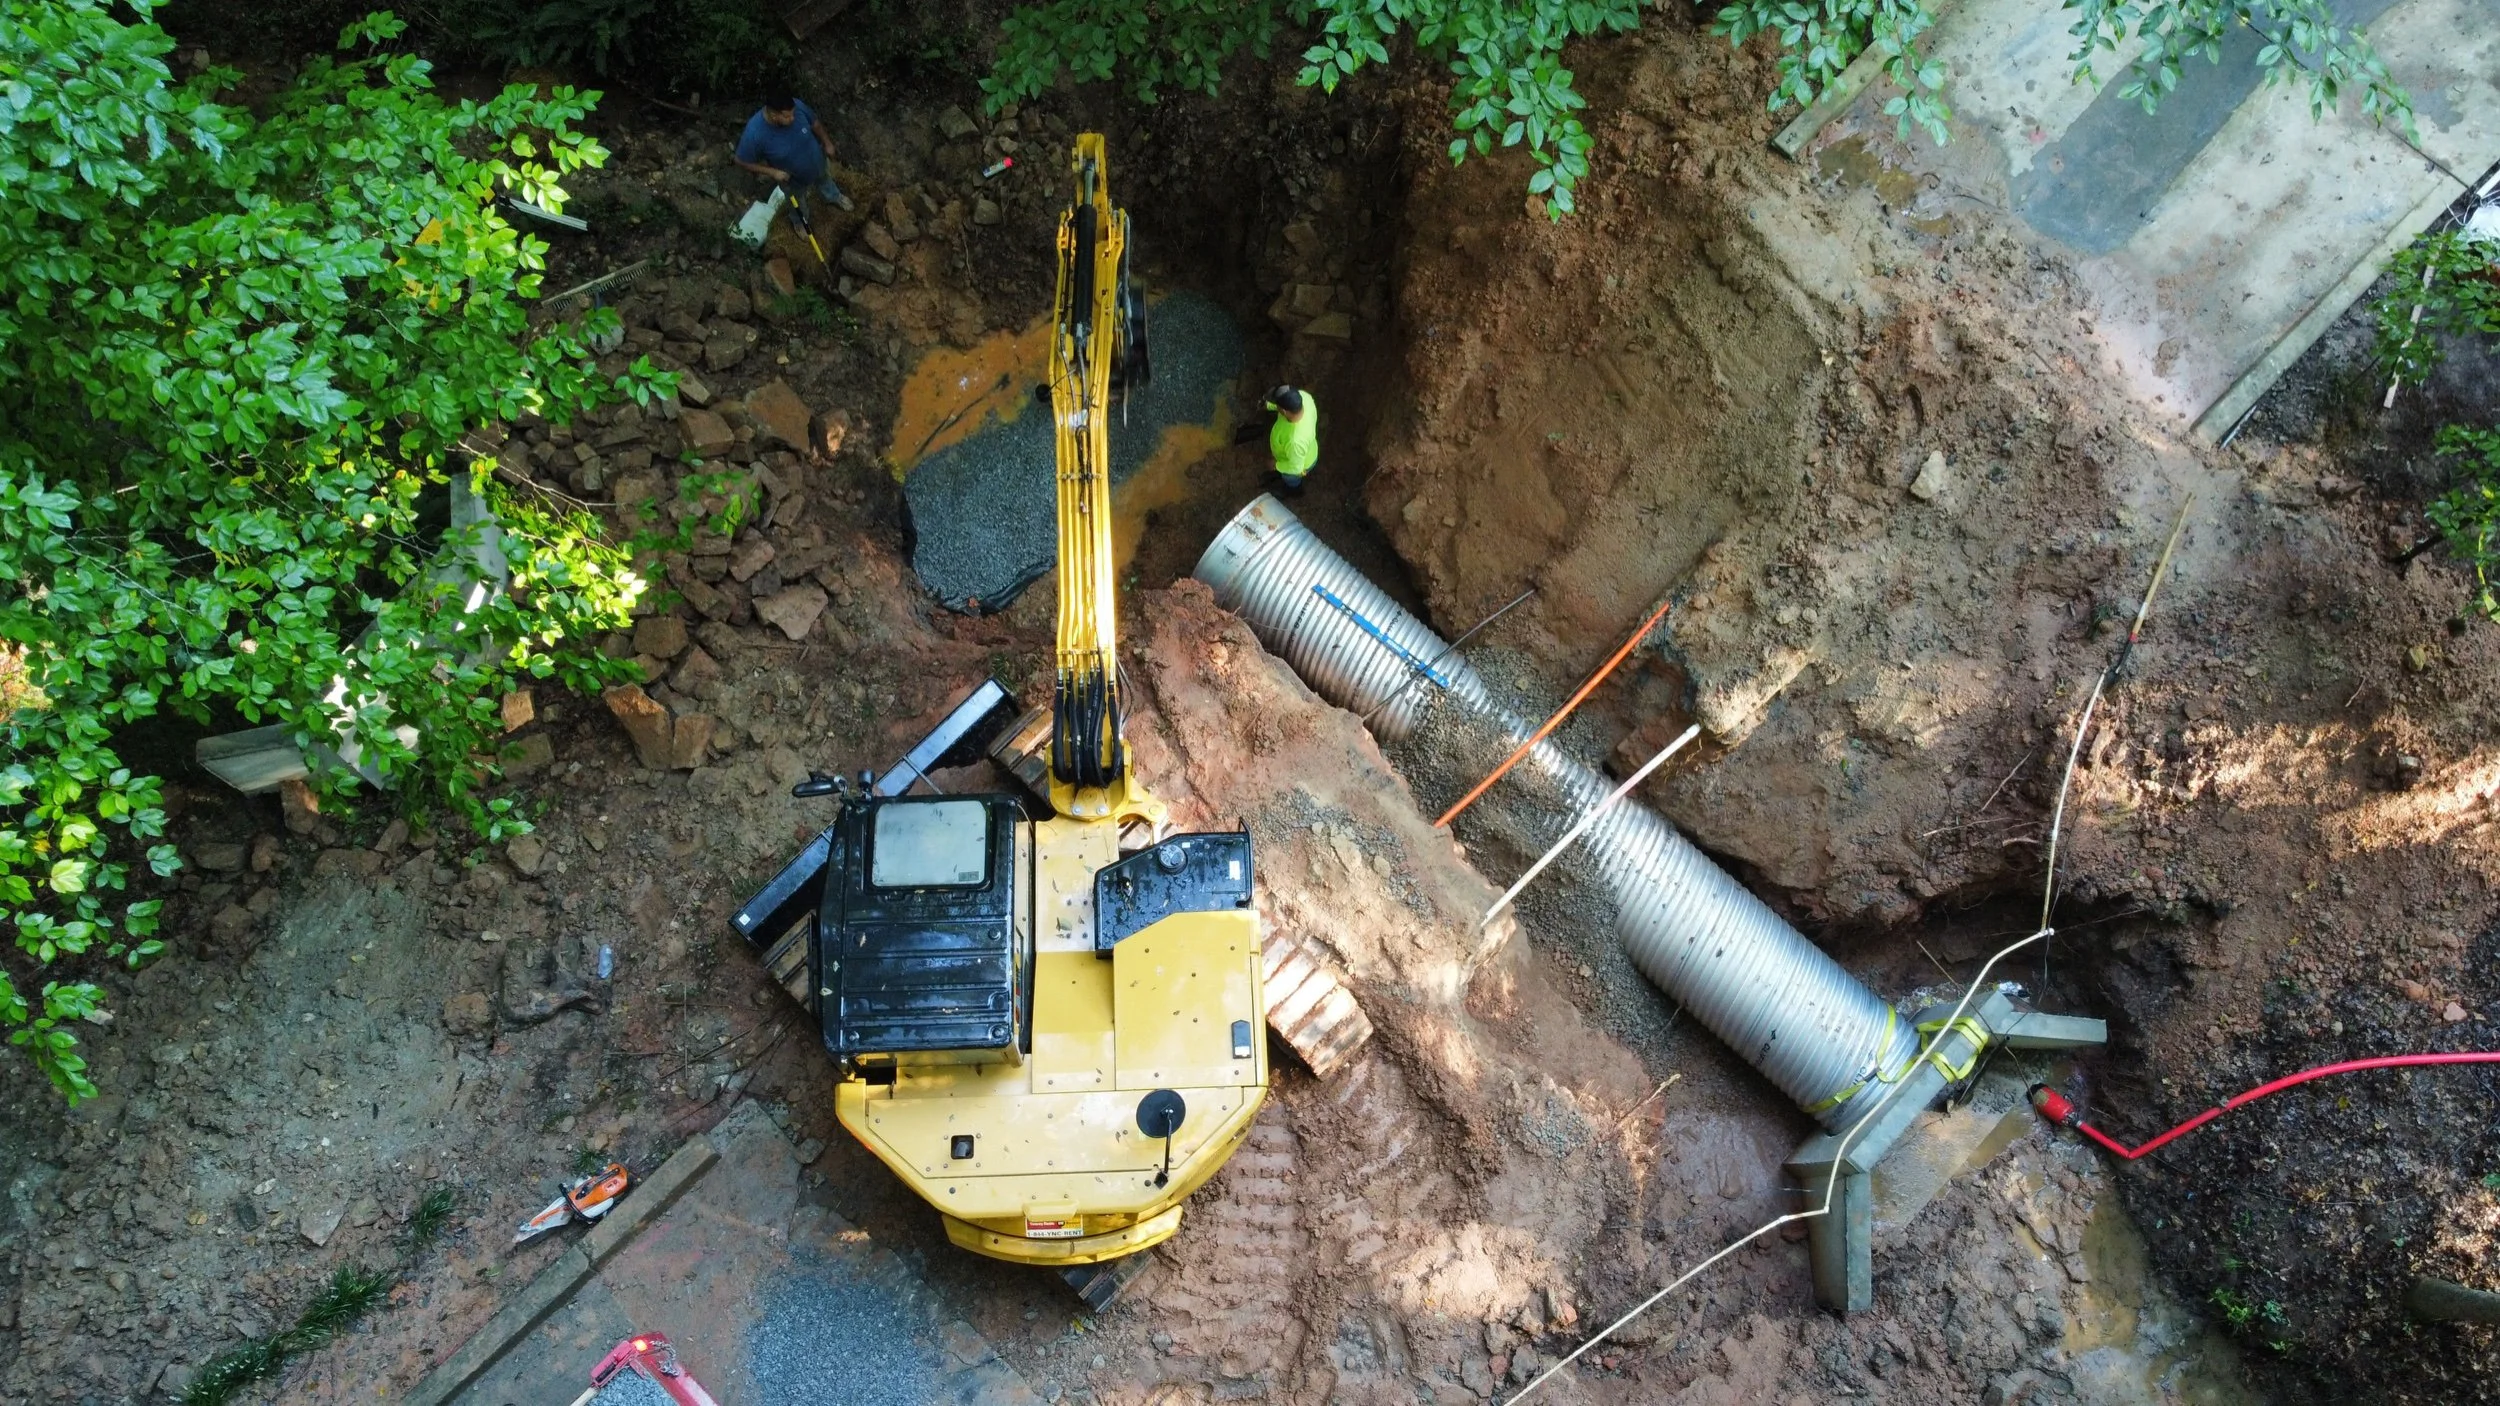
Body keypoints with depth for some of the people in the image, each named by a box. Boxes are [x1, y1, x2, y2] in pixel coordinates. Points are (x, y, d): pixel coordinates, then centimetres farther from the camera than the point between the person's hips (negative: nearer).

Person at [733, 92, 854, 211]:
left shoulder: (797, 106, -31)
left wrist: (827, 143, 4)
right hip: (793, 180, -3)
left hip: (817, 164, 3)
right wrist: (773, 172, -28)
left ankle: (835, 197, 71)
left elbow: (815, 123, -8)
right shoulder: (754, 134, -41)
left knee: (824, 182, 36)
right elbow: (742, 161, -24)